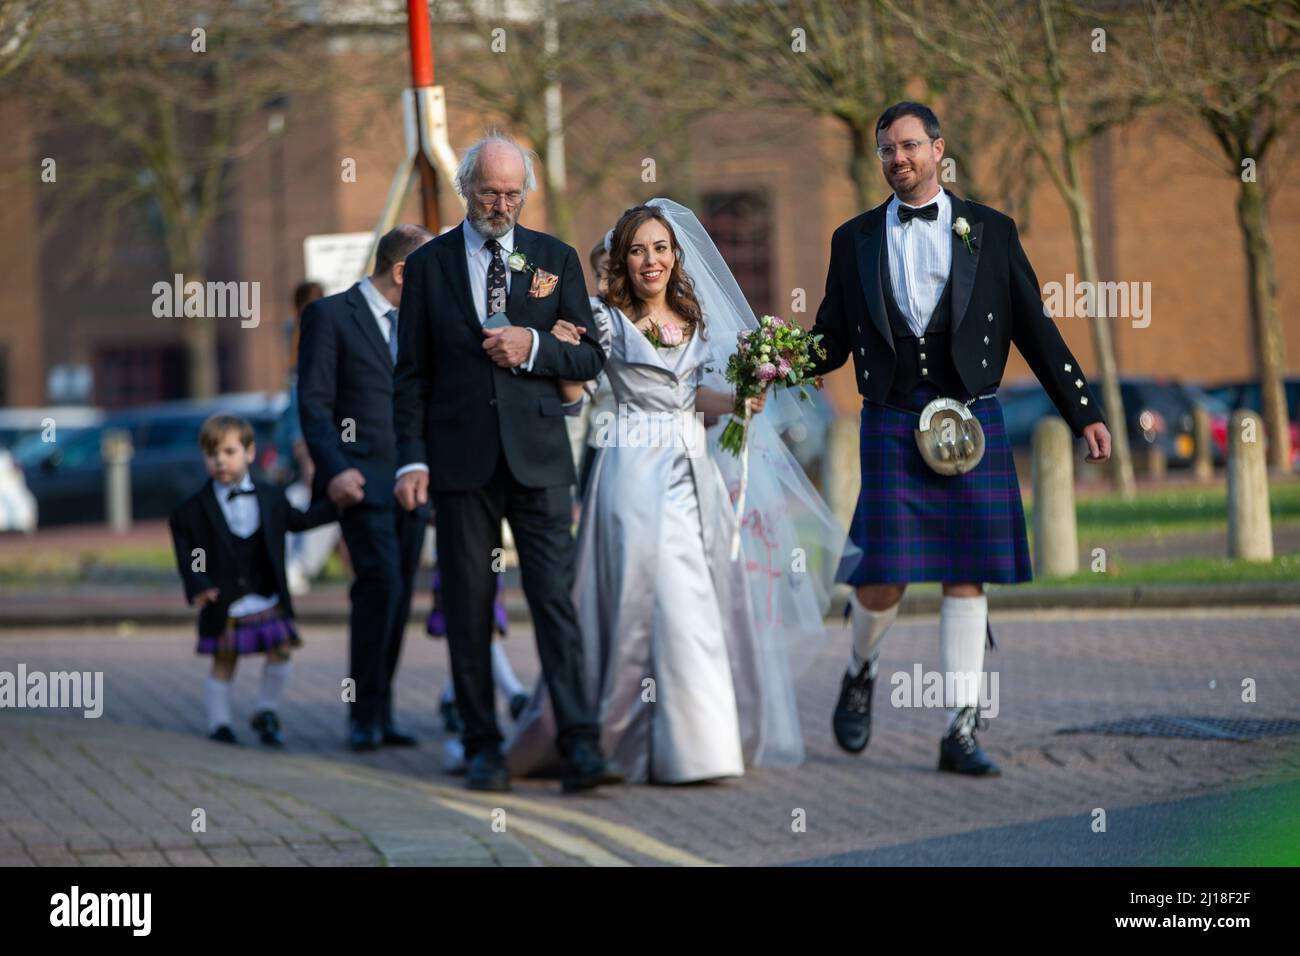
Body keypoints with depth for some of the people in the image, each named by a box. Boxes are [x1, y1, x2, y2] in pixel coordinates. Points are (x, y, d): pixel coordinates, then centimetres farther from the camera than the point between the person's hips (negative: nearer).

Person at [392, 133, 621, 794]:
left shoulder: (555, 259, 9)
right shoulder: (429, 265, 7)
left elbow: (590, 359, 9)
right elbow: (411, 374, 6)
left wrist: (533, 348, -10)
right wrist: (411, 459, -3)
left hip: (537, 459, 0)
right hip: (461, 460, 0)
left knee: (556, 598, -9)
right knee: (468, 610, 3)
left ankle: (580, 747, -13)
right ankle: (483, 748, 10)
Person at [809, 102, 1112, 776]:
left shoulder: (989, 231, 9)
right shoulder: (855, 239, 12)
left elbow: (1035, 329, 10)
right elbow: (832, 340, 14)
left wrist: (1083, 412, 6)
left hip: (972, 419, 0)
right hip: (891, 424, 0)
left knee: (966, 578, -1)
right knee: (882, 581, -7)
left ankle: (961, 734, 3)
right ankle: (861, 671, 25)